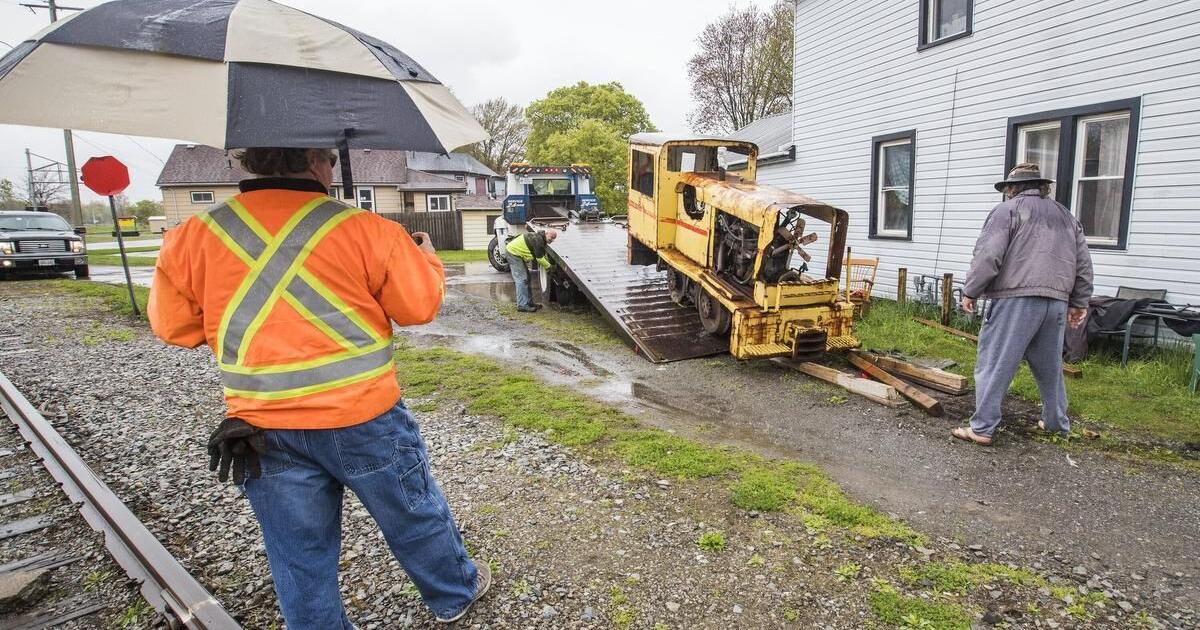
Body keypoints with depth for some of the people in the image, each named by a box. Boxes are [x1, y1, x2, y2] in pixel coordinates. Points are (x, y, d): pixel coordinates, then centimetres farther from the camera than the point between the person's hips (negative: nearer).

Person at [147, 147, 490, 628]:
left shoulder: (194, 237, -3)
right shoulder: (363, 229, -13)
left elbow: (173, 325, 7)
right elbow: (420, 305, -6)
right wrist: (426, 257, 14)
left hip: (264, 431, 3)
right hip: (363, 421, -2)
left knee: (300, 561, 18)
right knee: (416, 517, 21)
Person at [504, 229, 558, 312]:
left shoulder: (540, 239, 10)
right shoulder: (538, 240, -22)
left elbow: (543, 255, 18)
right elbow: (539, 258, -20)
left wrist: (548, 264, 9)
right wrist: (549, 266, -9)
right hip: (513, 253, -11)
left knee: (526, 278, 13)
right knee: (522, 279, -14)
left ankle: (529, 302, 18)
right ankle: (522, 305, -14)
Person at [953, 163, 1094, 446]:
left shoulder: (1008, 210, 2)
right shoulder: (1066, 216, 23)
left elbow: (988, 256, -10)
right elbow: (1083, 264, 20)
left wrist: (970, 291, -3)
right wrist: (1078, 302, 24)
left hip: (1016, 299, -7)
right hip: (1057, 302, 7)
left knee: (995, 365, -4)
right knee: (1050, 367, 20)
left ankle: (982, 428, -3)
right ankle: (1057, 423, 32)